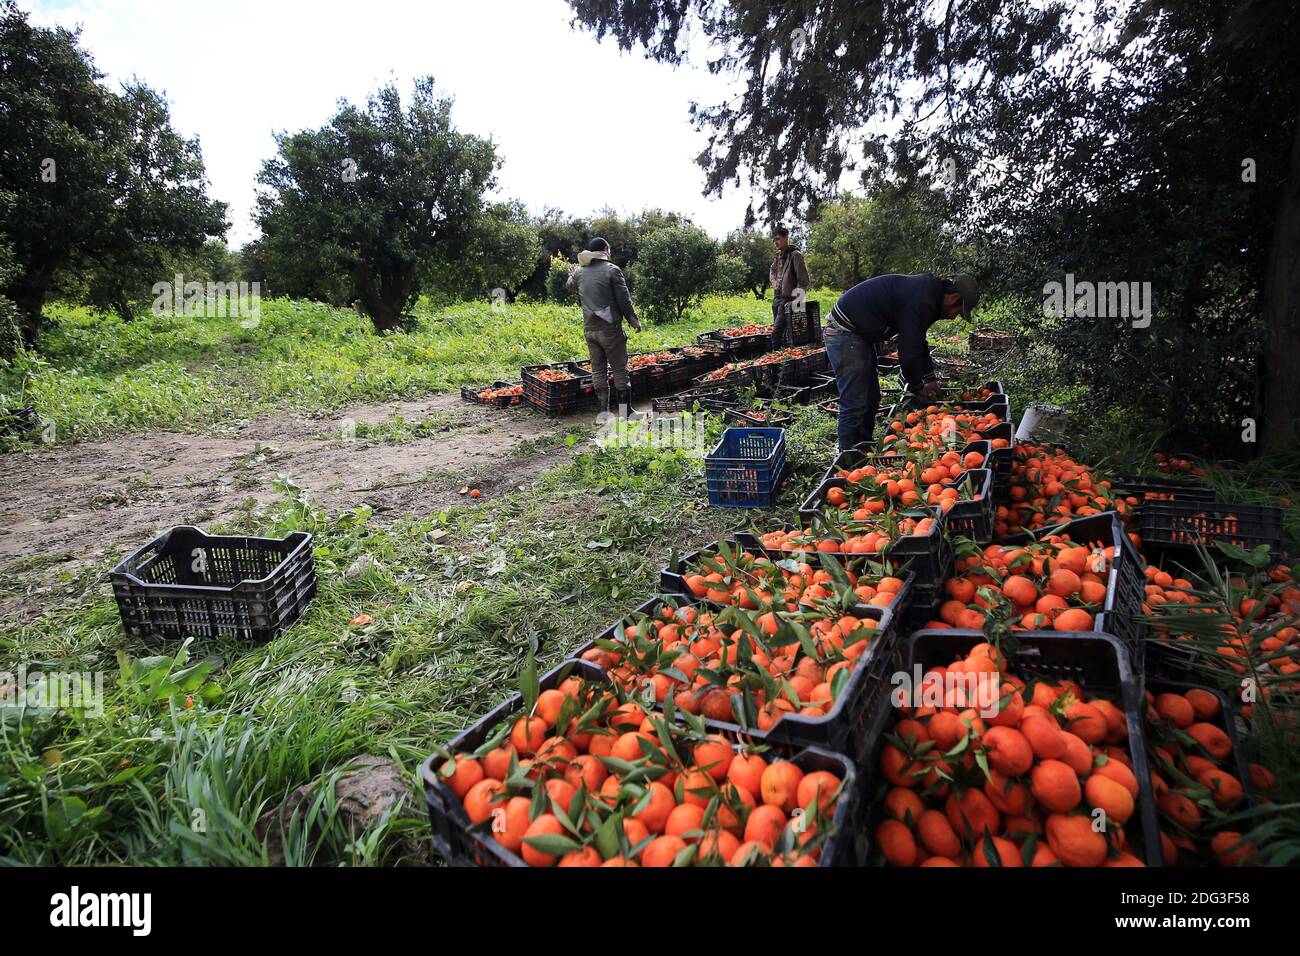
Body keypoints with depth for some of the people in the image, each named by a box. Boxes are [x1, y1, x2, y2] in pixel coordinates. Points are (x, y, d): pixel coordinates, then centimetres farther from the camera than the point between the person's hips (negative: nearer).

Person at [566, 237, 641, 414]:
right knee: (620, 369, 3)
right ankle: (624, 411, 4)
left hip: (589, 329, 5)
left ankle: (604, 410, 12)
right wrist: (634, 321, 2)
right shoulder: (612, 270, -9)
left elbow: (569, 286, 29)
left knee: (598, 370, 10)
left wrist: (572, 275, 50)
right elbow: (624, 300, -10)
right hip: (610, 329, -5)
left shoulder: (580, 272, 7)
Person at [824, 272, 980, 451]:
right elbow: (908, 350, -19)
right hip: (845, 334, -11)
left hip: (860, 334, 11)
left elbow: (918, 342, 22)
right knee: (855, 406, -10)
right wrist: (918, 387, -3)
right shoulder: (920, 302, -23)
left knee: (871, 400, 16)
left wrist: (931, 379, 22)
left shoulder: (926, 290, 11)